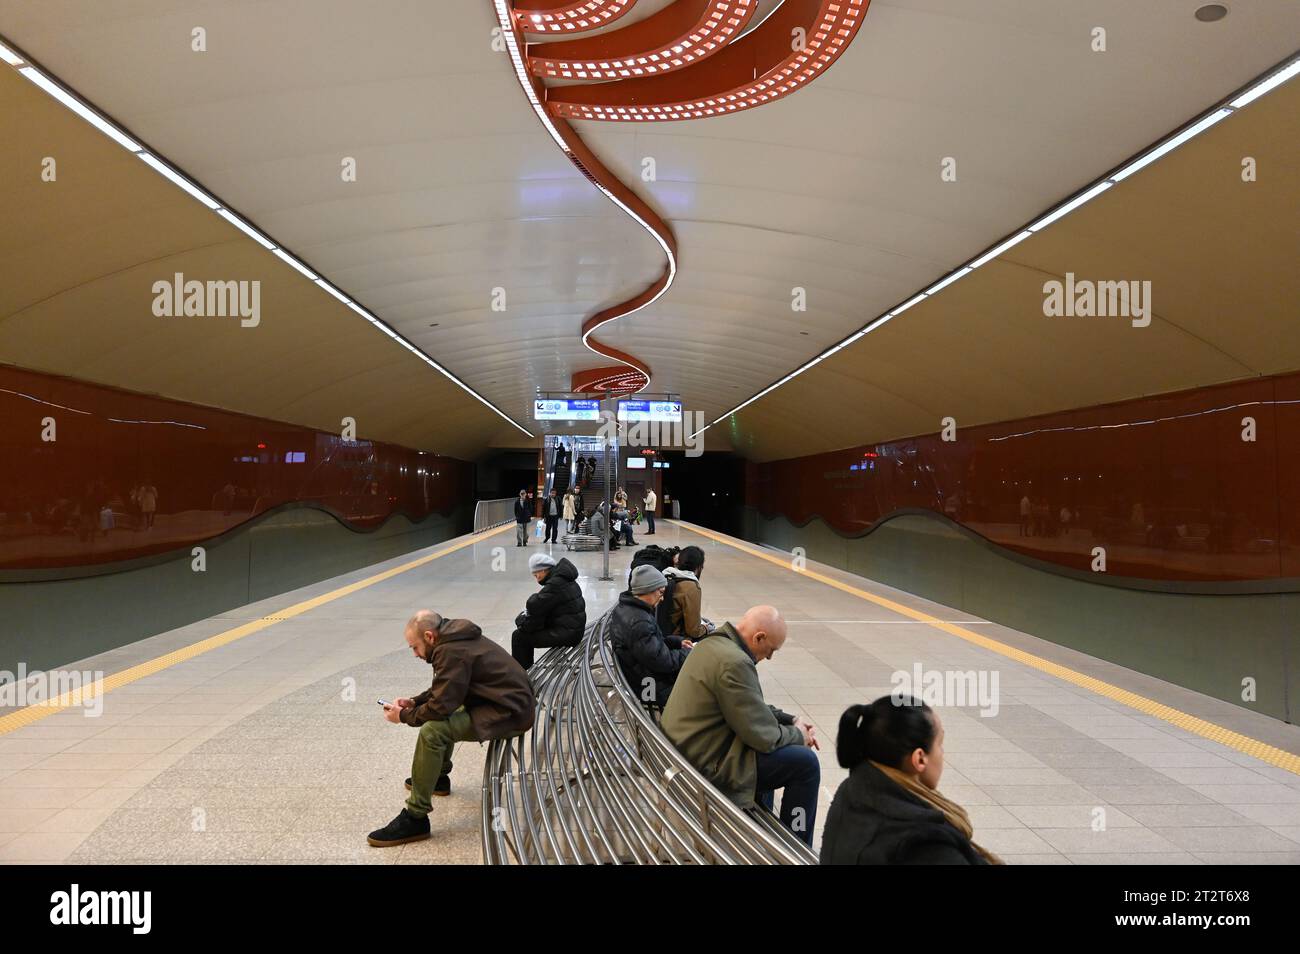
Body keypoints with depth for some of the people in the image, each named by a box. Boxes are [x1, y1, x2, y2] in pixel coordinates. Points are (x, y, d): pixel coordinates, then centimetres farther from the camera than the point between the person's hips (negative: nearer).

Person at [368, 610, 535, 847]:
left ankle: (415, 819, -14)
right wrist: (414, 702, 10)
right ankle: (437, 776, 40)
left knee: (432, 732, -23)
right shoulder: (456, 638, 9)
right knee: (440, 716, 28)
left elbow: (441, 705, -22)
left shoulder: (452, 652, -21)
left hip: (509, 712, -11)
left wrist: (403, 716, -6)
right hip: (509, 700, 11)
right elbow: (442, 690, 23)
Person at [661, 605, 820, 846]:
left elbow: (753, 707, 17)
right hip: (707, 763, -10)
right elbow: (763, 736, -21)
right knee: (805, 763, -6)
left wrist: (791, 720, 9)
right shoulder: (734, 663, -26)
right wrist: (798, 735, -2)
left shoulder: (713, 643, 6)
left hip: (688, 746, 11)